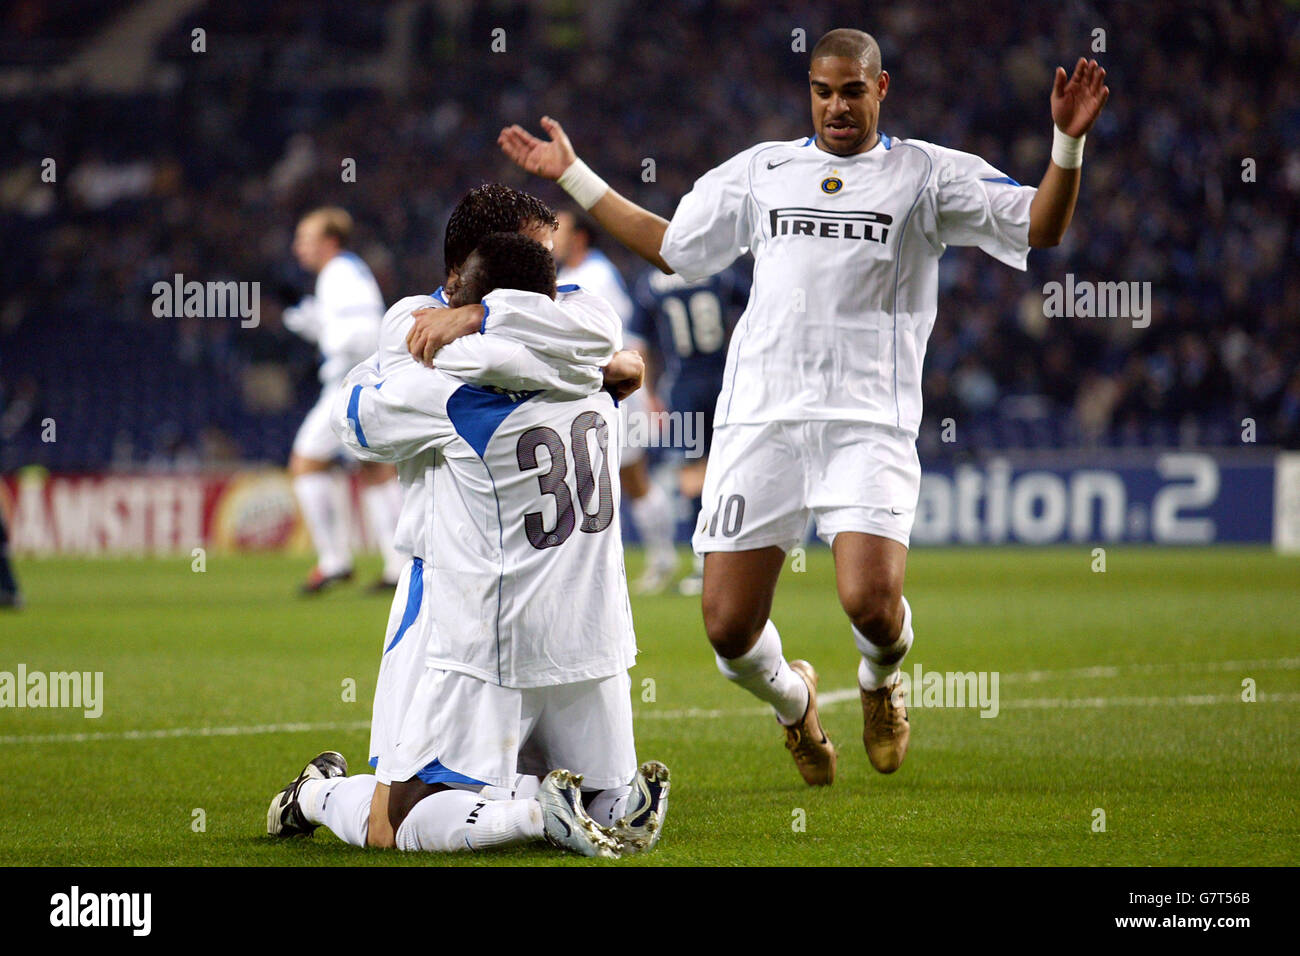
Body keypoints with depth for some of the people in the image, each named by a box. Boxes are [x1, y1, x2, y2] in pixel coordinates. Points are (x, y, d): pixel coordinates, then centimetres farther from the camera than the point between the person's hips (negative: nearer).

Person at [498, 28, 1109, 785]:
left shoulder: (927, 174, 9)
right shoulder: (761, 170, 18)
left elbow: (1041, 228, 3)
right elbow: (668, 246, 29)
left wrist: (1069, 141, -12)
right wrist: (574, 177, 28)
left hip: (869, 423, -3)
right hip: (760, 420, 3)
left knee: (871, 605, -22)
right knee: (730, 630, -5)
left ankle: (881, 680, 16)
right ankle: (793, 699, 31)